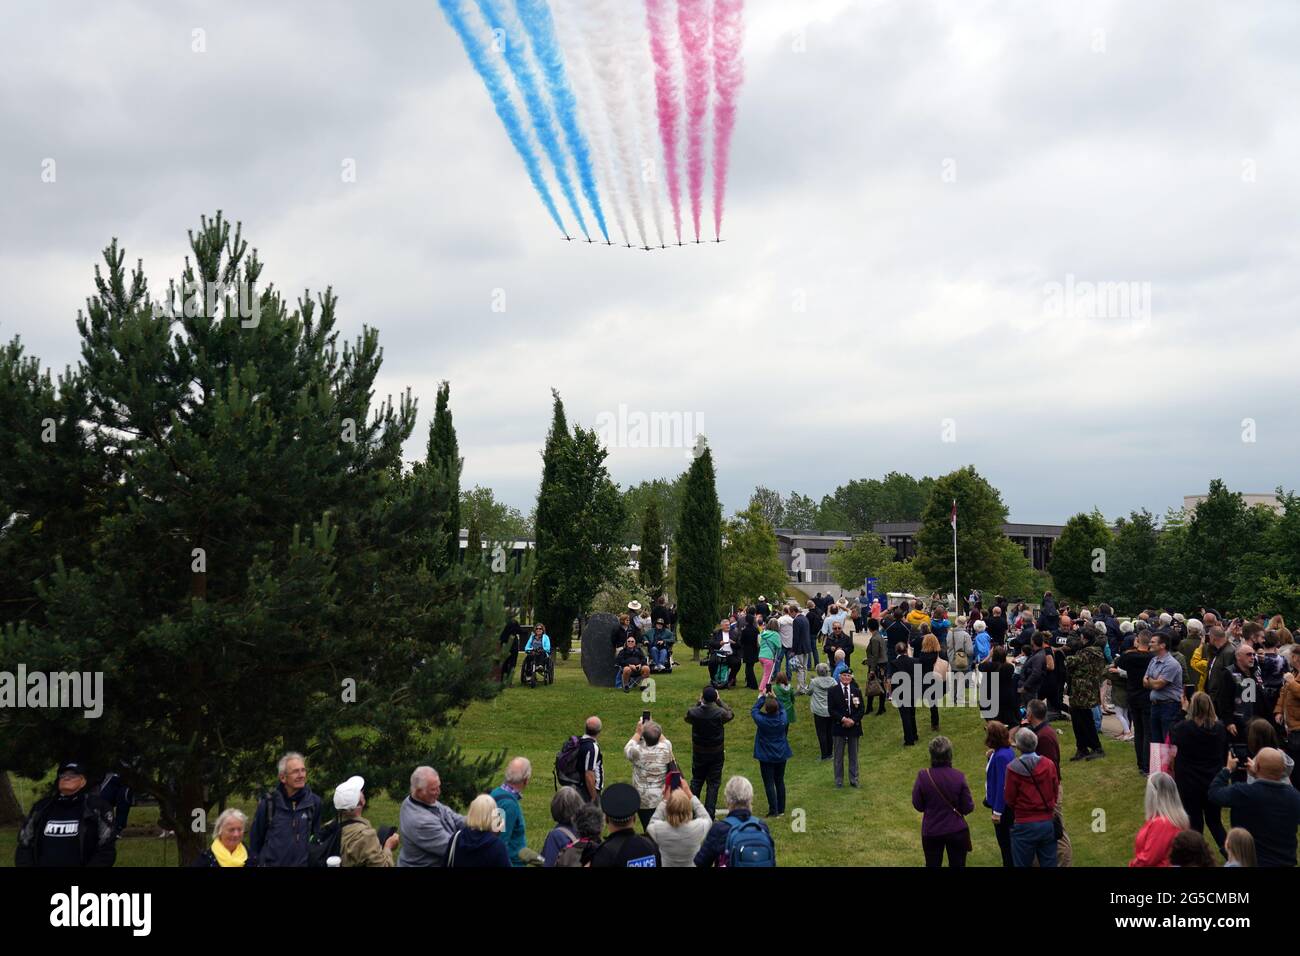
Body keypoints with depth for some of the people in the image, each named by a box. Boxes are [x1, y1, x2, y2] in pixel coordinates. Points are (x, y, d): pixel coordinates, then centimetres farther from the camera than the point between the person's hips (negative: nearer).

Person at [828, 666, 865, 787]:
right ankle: (839, 781, 13)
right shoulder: (833, 691, -2)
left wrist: (853, 720, -12)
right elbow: (831, 709, -8)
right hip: (839, 727, -2)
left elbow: (862, 710, 2)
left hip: (854, 727, 2)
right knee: (839, 756, 5)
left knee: (853, 755, 10)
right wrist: (843, 719, -19)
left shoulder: (857, 691, 5)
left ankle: (854, 780, 20)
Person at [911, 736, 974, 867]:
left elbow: (918, 805, -6)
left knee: (933, 864, 17)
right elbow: (968, 808, -9)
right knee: (957, 864, 16)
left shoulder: (923, 776, -16)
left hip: (931, 832, 0)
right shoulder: (958, 777, -17)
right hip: (957, 831, 0)